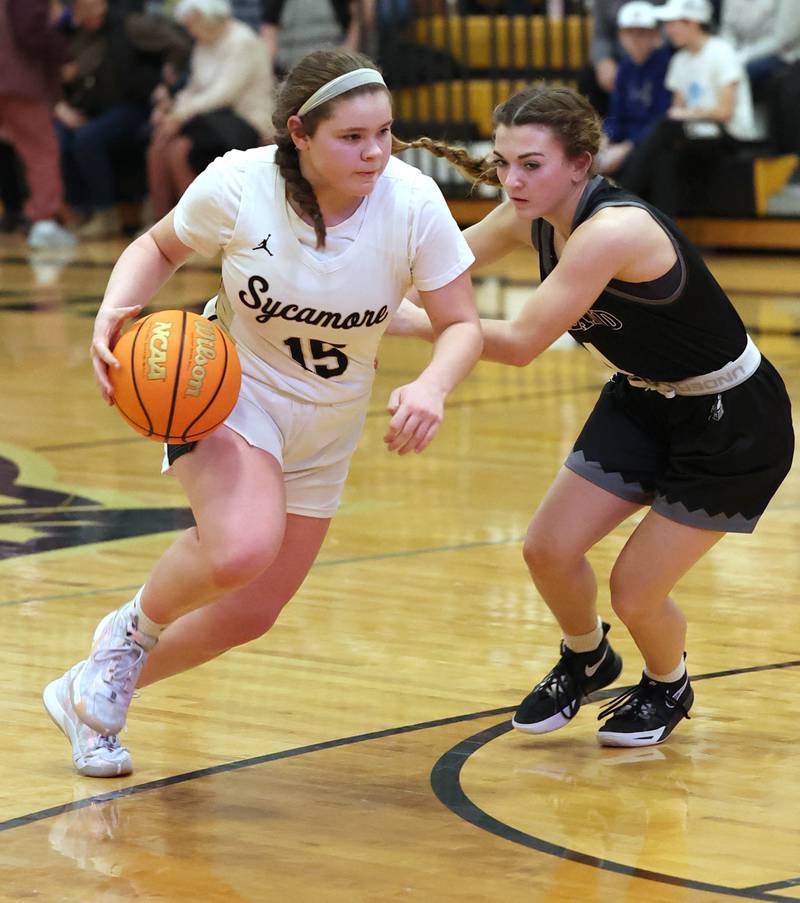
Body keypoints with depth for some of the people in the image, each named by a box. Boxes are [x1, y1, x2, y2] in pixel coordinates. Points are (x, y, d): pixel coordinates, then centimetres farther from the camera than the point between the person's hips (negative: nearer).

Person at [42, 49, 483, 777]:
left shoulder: (412, 203, -22)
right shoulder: (239, 185, -23)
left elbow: (462, 324, -14)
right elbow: (160, 247, -3)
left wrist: (432, 387, -36)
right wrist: (115, 311, -23)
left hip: (325, 427, 4)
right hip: (230, 388, -4)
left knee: (248, 616, 10)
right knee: (243, 548, -35)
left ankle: (92, 693, 36)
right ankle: (134, 630, -1)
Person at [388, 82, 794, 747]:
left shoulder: (612, 230, -34)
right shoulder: (531, 218, -9)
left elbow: (520, 343, -35)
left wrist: (414, 320, -26)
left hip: (733, 424, -8)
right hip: (643, 401, 8)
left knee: (635, 591, -5)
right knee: (549, 551, 0)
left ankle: (669, 688, 29)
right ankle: (587, 662, 31)